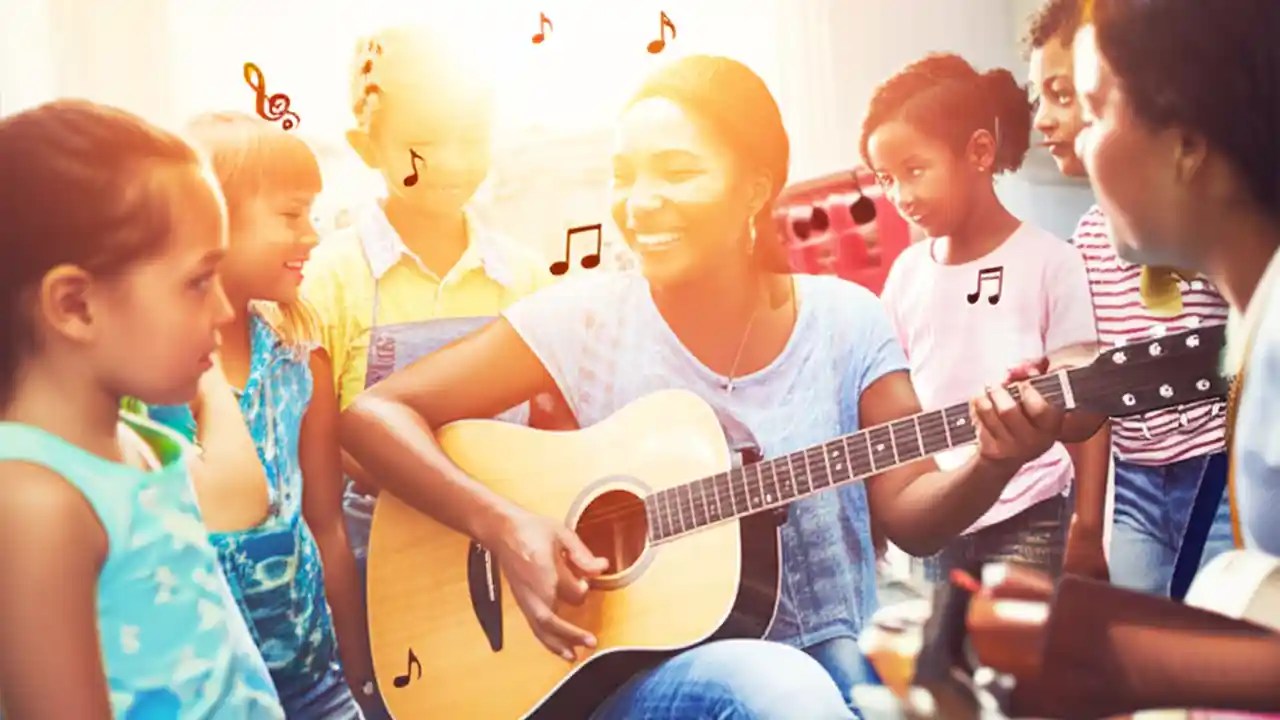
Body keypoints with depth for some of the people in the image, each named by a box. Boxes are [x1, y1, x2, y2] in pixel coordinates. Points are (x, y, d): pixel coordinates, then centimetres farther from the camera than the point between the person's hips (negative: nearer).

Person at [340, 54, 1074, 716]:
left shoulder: (844, 319, -1)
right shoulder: (587, 318, -8)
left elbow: (912, 514, -2)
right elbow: (373, 414, -9)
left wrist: (991, 465, -22)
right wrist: (503, 524, -22)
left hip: (832, 661, 4)